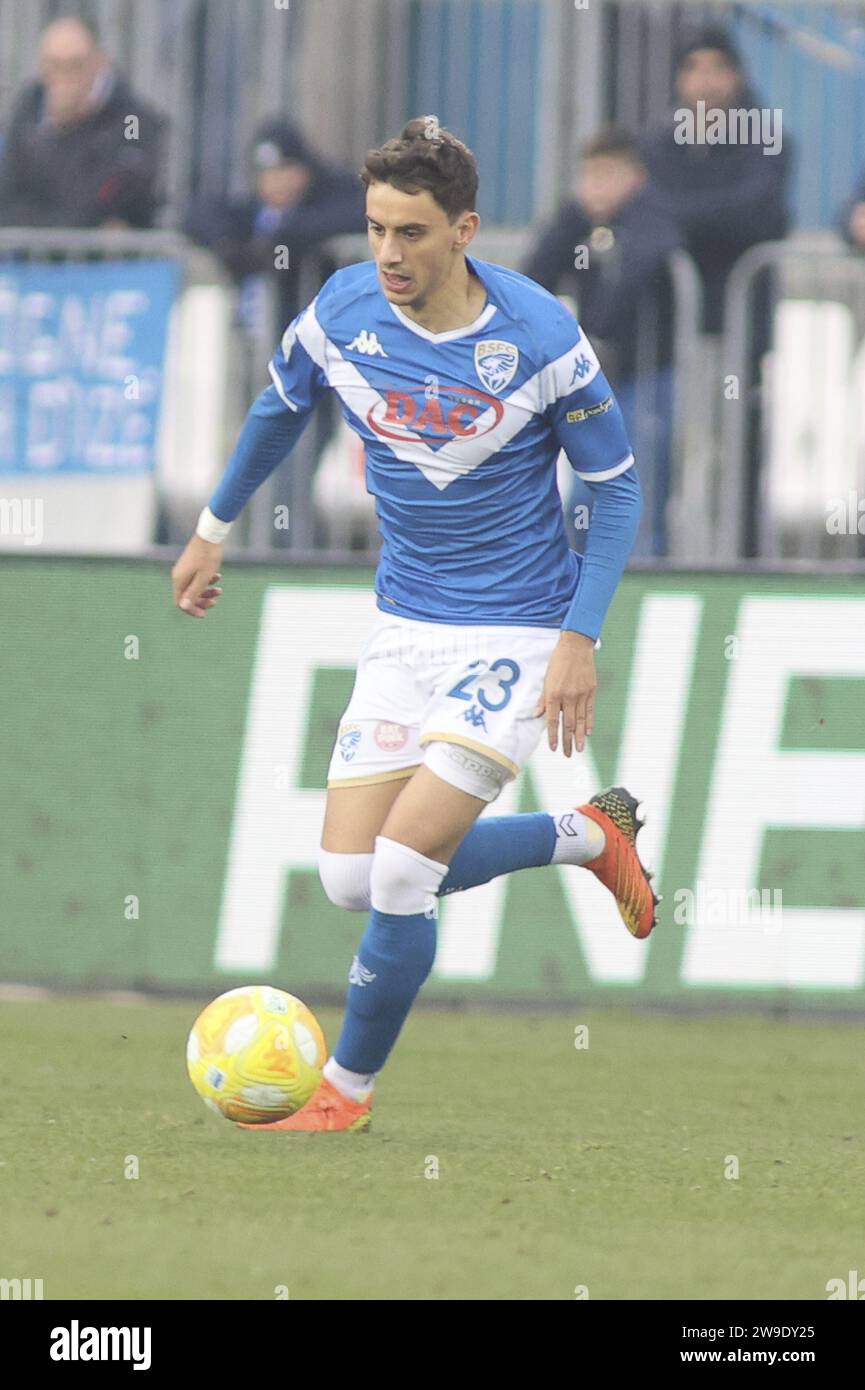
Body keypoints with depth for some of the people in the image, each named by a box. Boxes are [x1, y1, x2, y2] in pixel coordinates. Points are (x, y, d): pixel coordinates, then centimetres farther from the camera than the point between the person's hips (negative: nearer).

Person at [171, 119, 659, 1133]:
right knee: (351, 879, 1)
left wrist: (579, 639, -15)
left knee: (402, 866, -16)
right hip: (405, 629, 6)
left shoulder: (541, 340, -19)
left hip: (516, 633, -5)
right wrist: (214, 528, 24)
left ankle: (348, 1089, 6)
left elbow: (617, 488, -8)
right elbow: (279, 409, 15)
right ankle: (588, 836, 22)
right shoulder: (343, 312, -8)